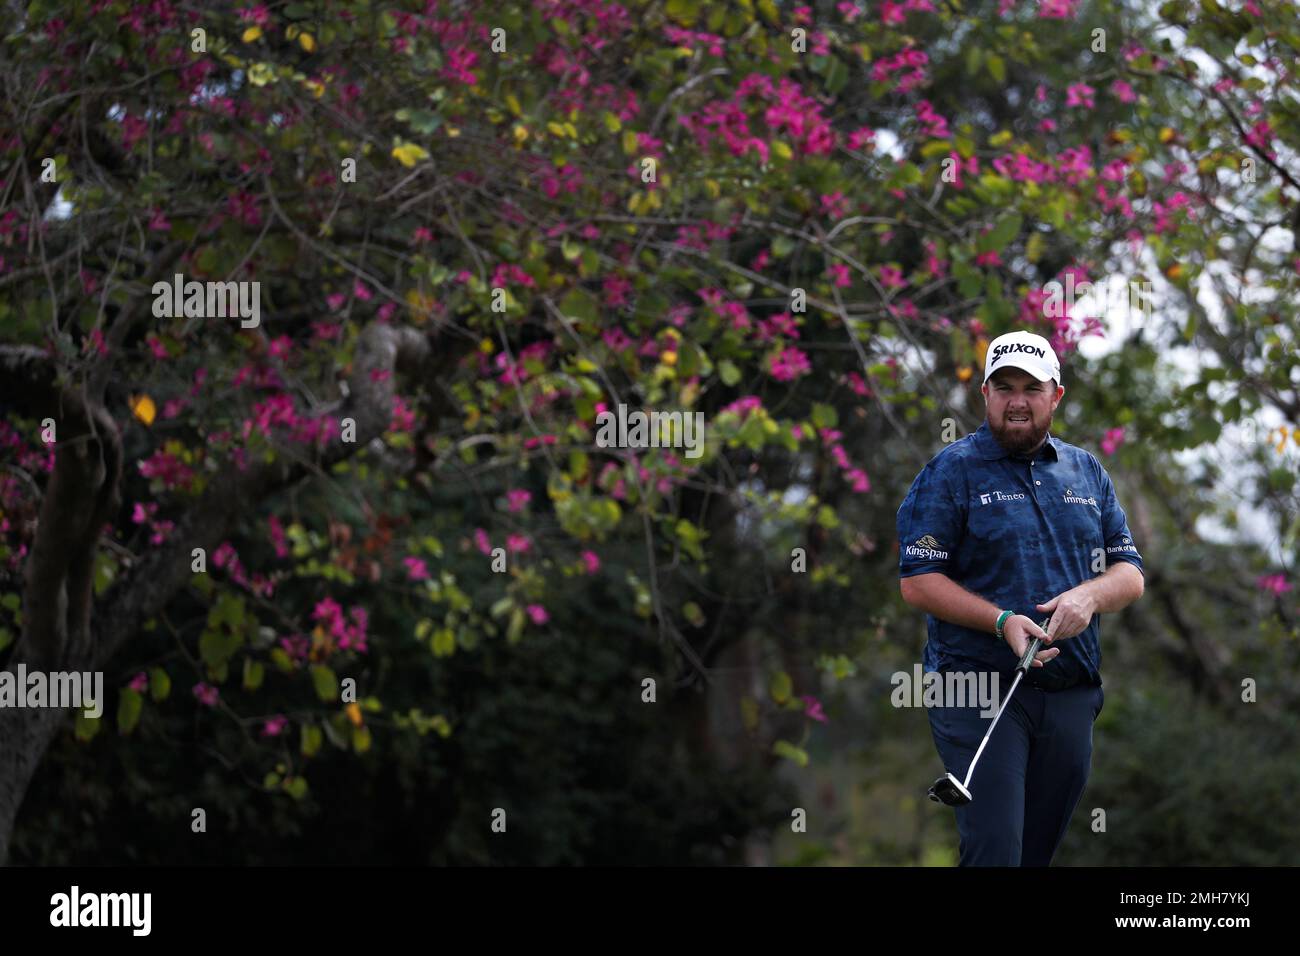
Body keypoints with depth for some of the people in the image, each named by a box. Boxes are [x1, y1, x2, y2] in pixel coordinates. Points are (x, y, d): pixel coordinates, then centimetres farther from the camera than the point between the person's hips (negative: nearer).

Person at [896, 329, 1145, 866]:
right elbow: (917, 581, -6)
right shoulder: (951, 472, 0)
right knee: (993, 850, -14)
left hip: (1072, 695, 5)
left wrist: (1089, 595, -11)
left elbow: (1129, 575, 13)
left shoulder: (1087, 473, 15)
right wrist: (1003, 621, -18)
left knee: (1041, 848, 10)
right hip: (978, 691, -5)